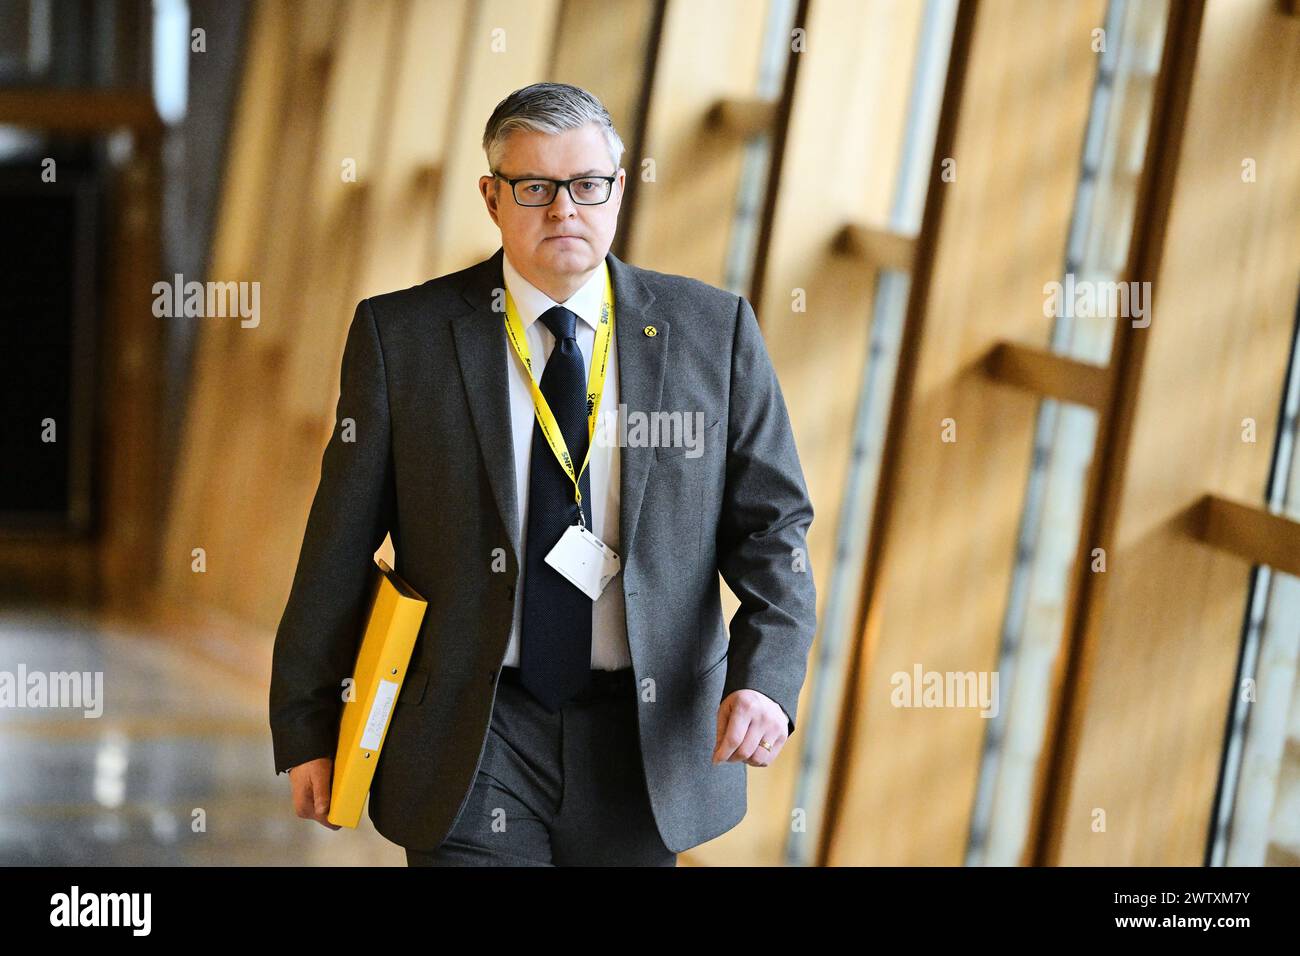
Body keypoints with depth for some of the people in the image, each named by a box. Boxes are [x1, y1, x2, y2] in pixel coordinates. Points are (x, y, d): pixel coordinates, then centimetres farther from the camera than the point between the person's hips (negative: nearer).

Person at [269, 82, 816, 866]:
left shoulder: (712, 331, 2)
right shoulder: (401, 336, -1)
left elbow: (771, 524, 2)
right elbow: (342, 540, 2)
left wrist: (766, 678, -14)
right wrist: (306, 727, 2)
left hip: (644, 740, 2)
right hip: (471, 746, -1)